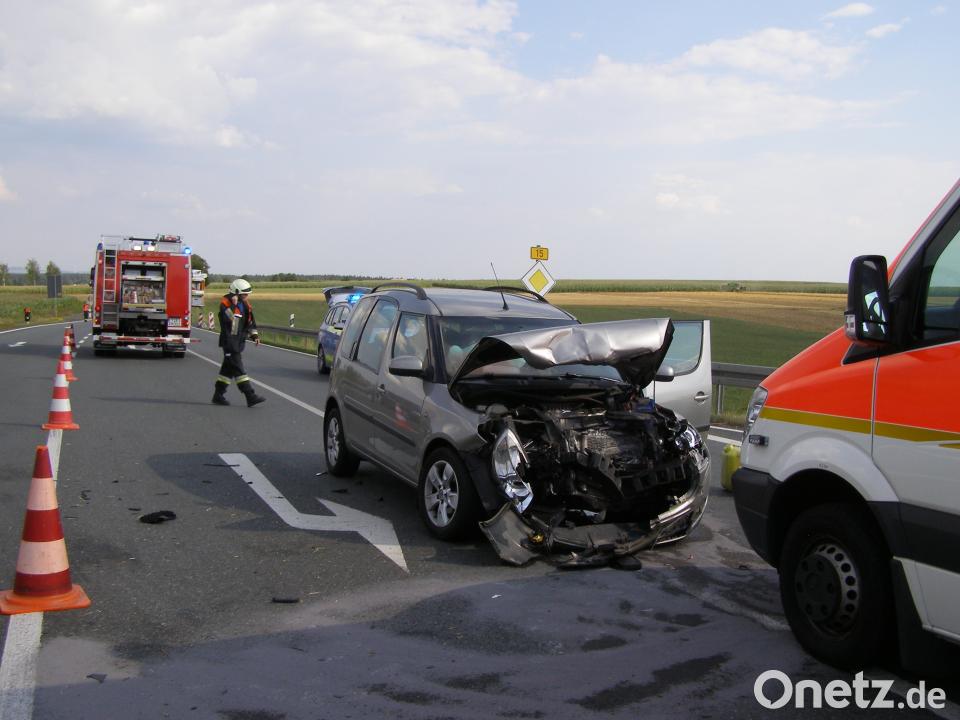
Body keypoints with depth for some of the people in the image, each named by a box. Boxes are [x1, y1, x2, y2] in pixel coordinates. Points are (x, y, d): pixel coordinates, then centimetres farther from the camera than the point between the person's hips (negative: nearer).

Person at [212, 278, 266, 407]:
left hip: (239, 342, 9)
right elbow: (228, 319, -30)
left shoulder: (245, 304, 11)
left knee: (228, 368, 14)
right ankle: (251, 396, -15)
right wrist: (233, 304, -36)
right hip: (229, 341, -9)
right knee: (238, 369, -11)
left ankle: (218, 395, 23)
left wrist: (254, 335, 11)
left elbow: (250, 321, 20)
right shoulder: (226, 303, -13)